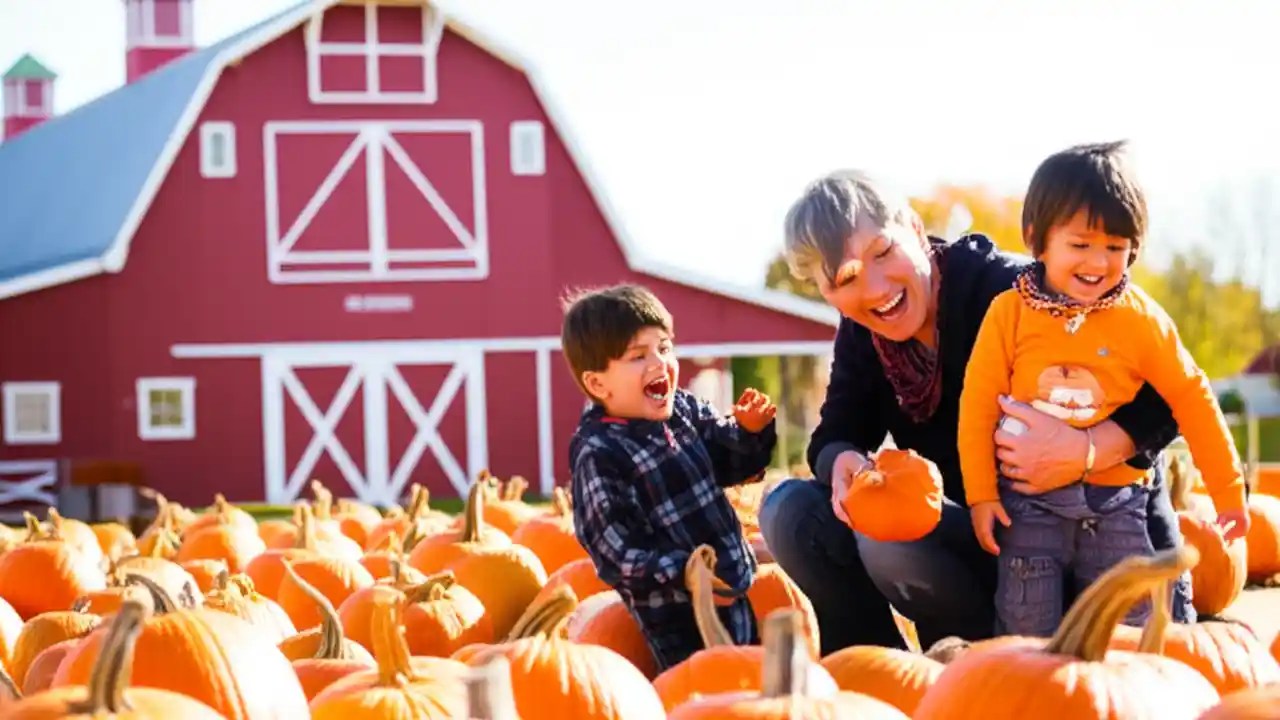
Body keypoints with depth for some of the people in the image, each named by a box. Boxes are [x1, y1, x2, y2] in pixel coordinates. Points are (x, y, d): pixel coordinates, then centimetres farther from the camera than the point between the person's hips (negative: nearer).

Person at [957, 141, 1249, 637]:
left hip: (1115, 503, 1)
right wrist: (980, 494, -5)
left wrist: (1226, 488, 7)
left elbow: (1192, 398, 4)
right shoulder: (1009, 312, -6)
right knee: (1027, 638, 0)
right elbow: (978, 402, -3)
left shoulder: (1142, 318, -3)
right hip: (1029, 503, -1)